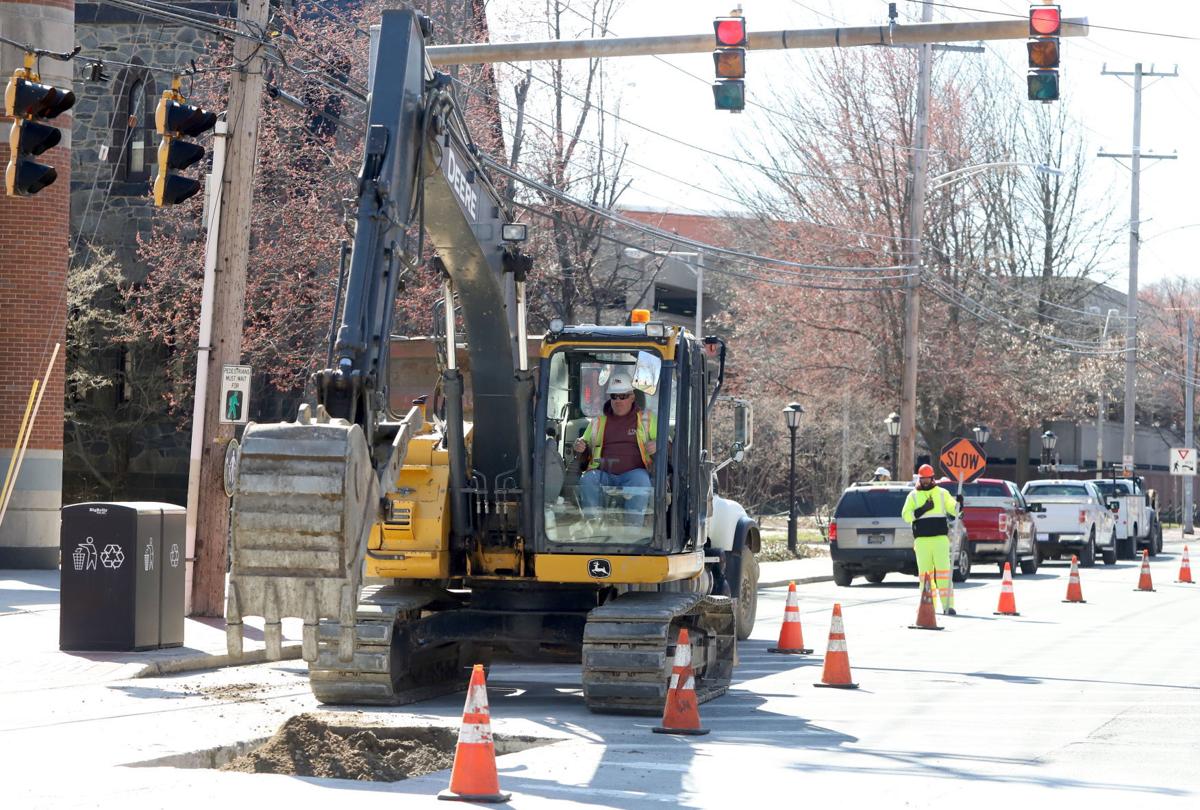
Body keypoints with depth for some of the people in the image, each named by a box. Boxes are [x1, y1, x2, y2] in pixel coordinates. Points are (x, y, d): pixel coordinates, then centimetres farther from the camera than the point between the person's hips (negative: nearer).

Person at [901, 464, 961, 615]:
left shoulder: (942, 493, 11)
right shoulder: (913, 496, 11)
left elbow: (954, 510, 8)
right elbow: (906, 515, 0)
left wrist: (959, 504, -14)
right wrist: (923, 509, -13)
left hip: (940, 538, -1)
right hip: (921, 540, 1)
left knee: (943, 572, -8)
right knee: (925, 573, 1)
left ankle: (948, 605, -11)